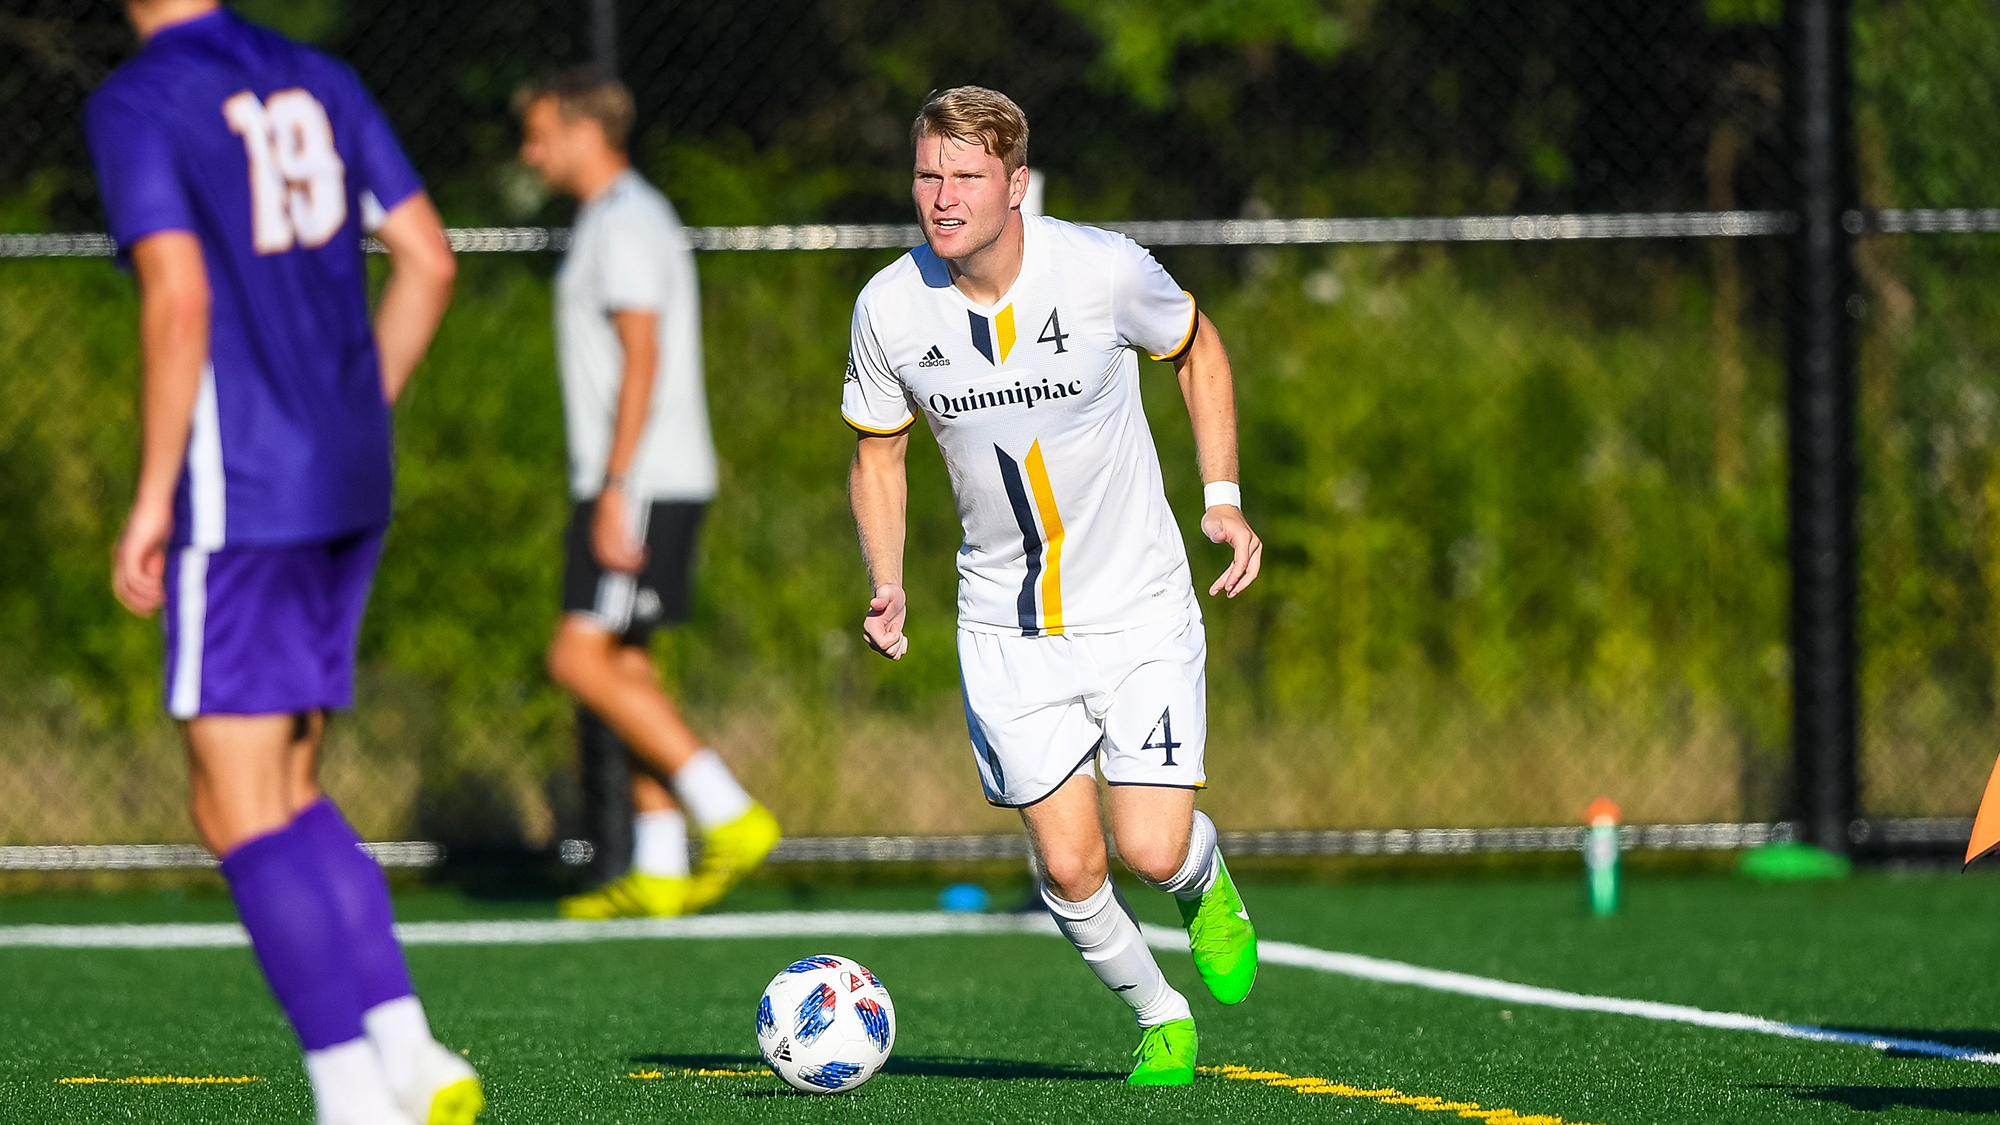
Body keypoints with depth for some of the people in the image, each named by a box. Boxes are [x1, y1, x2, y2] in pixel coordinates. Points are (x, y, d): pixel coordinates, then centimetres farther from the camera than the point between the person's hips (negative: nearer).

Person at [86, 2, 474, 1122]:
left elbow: (179, 301, -20)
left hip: (239, 493, -8)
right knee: (286, 793, 17)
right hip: (349, 492, 8)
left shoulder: (138, 105, -9)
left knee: (238, 811, -2)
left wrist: (152, 500, -14)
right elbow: (428, 259, 12)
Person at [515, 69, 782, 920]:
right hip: (645, 488, 10)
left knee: (581, 659, -13)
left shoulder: (625, 225, -13)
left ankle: (732, 818, -13)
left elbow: (642, 360, -20)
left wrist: (614, 492, -24)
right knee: (621, 665, 8)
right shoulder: (621, 220, 19)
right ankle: (657, 874, 7)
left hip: (640, 485, -10)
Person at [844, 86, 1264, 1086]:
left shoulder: (1105, 269, -17)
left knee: (1153, 851, -11)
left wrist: (1223, 500, -3)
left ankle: (1206, 876, 26)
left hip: (1138, 607, -2)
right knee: (1068, 868, -2)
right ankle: (1159, 1018, 26)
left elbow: (1196, 349, 5)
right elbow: (878, 451, 7)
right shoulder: (890, 307, -11)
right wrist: (887, 585, -8)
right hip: (1005, 623, 2)